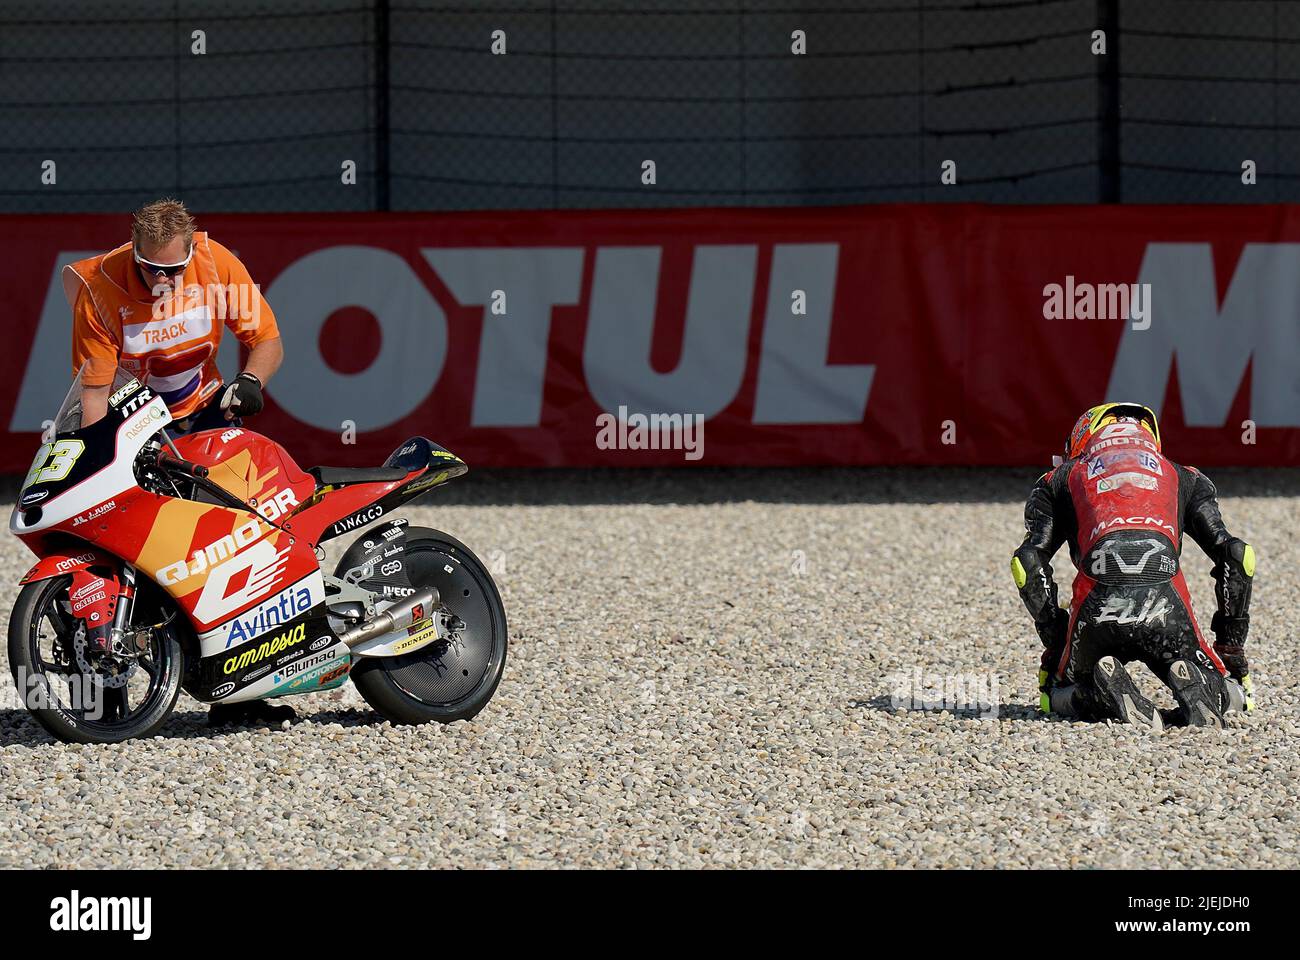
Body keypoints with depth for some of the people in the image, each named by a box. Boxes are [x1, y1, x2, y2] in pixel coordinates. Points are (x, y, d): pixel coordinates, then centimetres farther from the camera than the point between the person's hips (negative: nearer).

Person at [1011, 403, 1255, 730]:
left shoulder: (1060, 479, 28)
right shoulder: (1183, 478, 30)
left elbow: (1029, 562, 13)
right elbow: (1235, 554, 19)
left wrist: (1054, 643, 19)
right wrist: (1230, 647, 23)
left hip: (1097, 607, 0)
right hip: (1166, 604, 0)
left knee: (1059, 696, 26)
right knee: (1225, 692, 22)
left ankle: (1107, 690, -9)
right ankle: (1190, 683, -15)